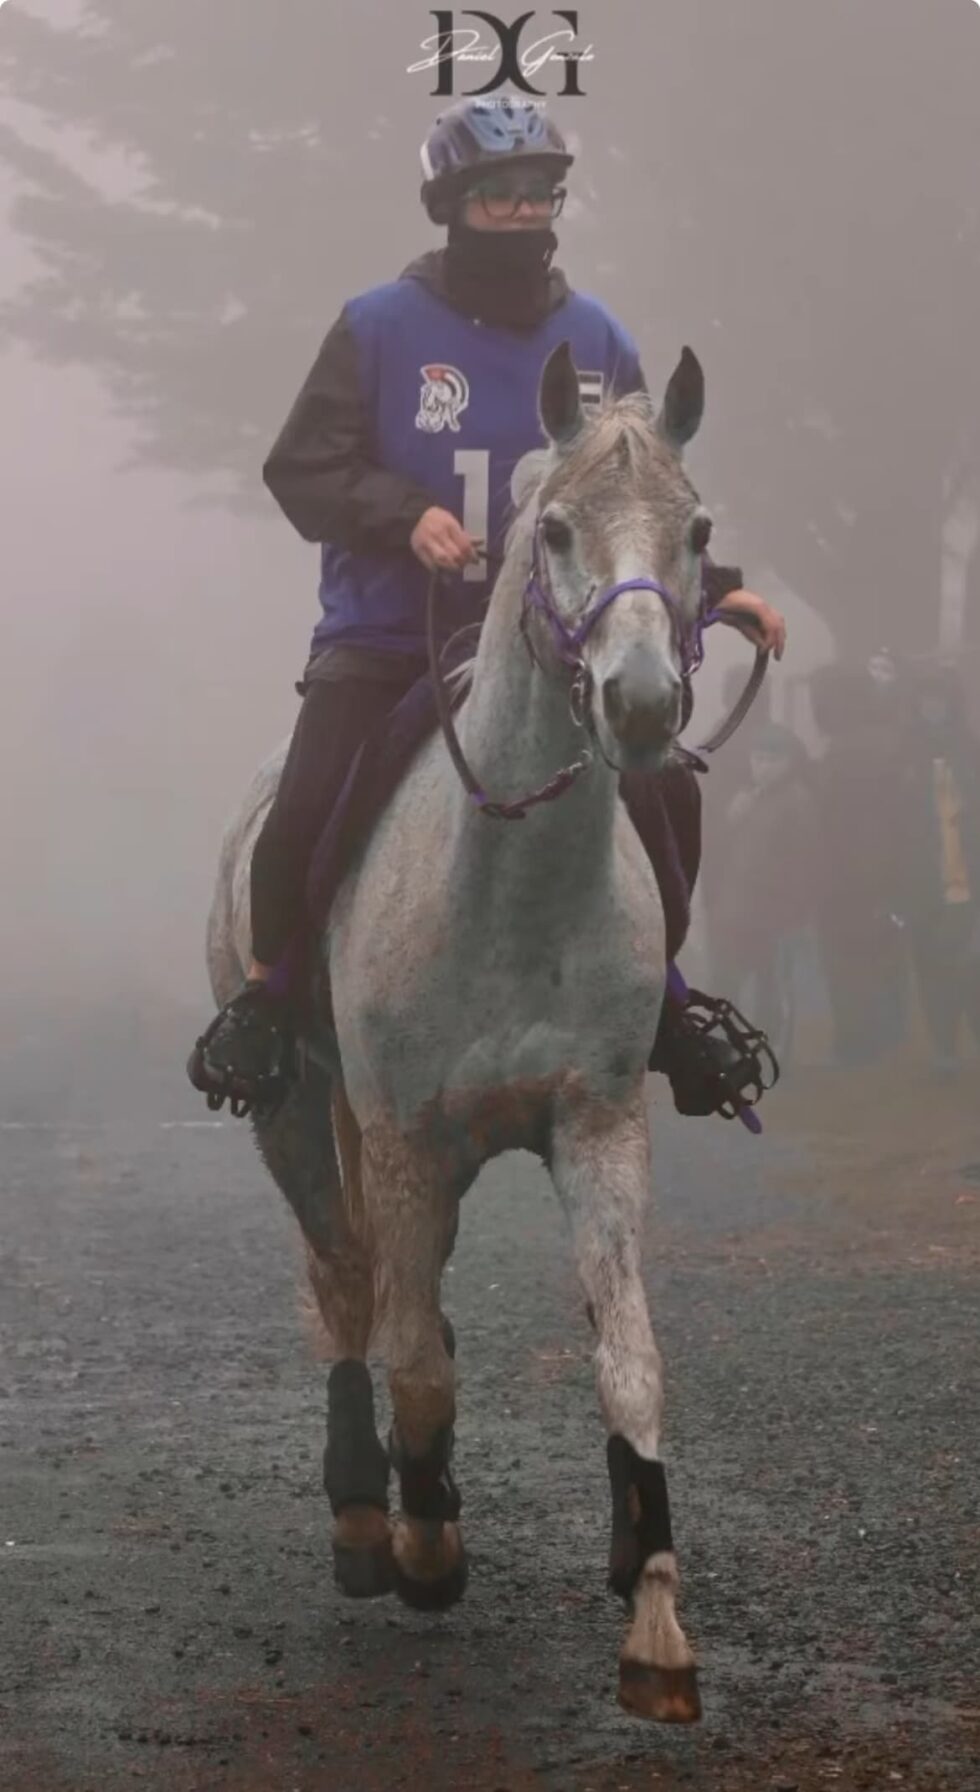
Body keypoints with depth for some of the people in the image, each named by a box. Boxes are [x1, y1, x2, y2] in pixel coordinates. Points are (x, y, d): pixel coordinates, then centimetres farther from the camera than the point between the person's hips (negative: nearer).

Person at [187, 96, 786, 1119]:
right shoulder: (380, 327, -4)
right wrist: (406, 515, -23)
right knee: (310, 803, -22)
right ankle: (267, 986, 6)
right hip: (387, 638, -3)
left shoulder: (598, 341, 7)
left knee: (665, 795, -12)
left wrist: (714, 588, 0)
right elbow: (301, 469, -7)